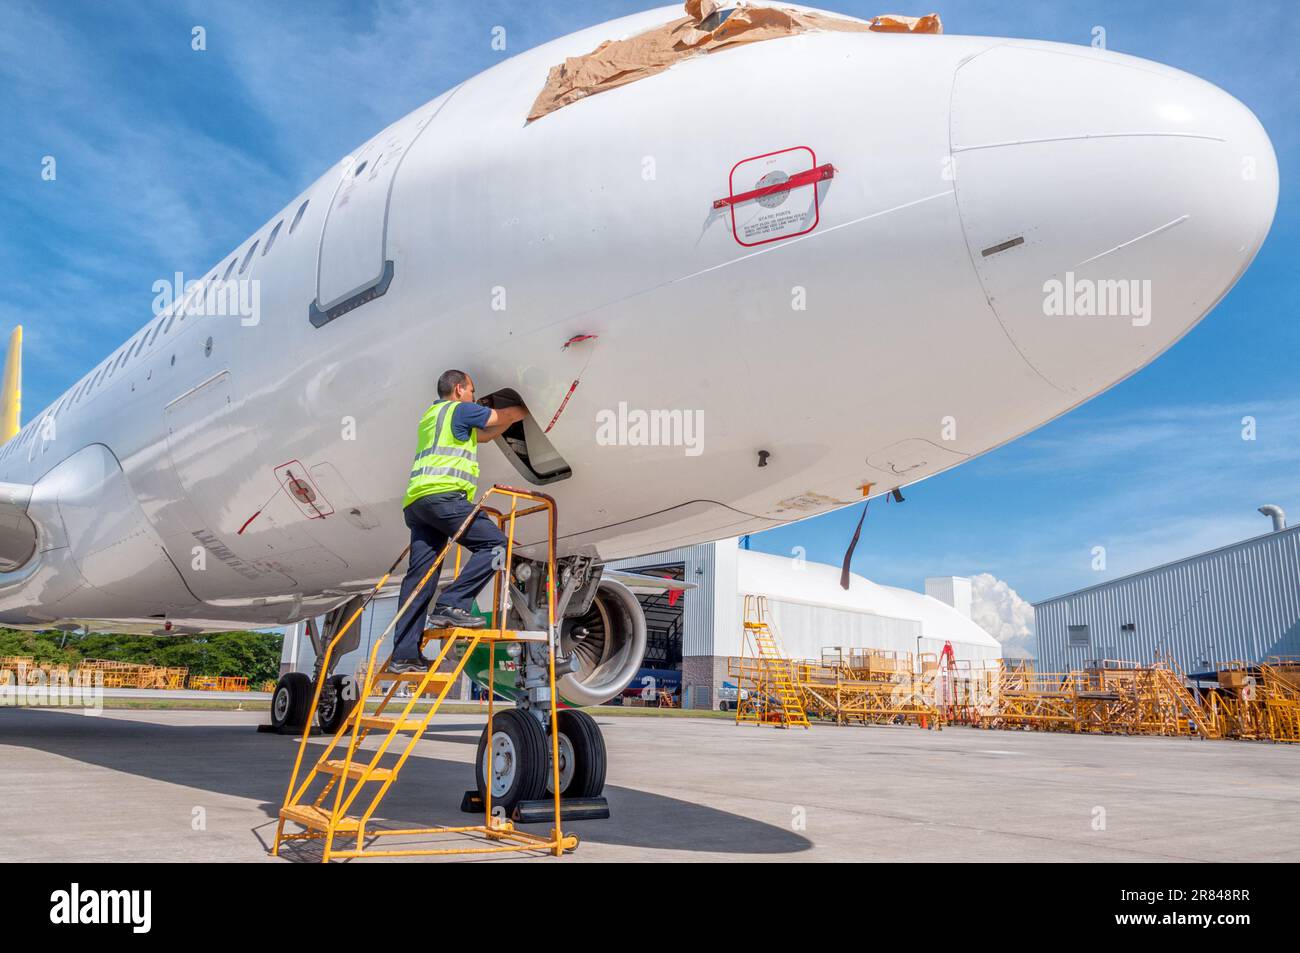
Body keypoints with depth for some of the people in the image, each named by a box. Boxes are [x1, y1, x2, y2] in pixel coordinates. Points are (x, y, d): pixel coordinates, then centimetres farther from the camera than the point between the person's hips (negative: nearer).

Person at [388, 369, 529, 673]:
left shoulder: (431, 415, 34)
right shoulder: (460, 409, 8)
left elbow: (484, 435, 43)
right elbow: (508, 415, 18)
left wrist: (511, 420, 49)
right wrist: (529, 409, 37)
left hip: (415, 501, 9)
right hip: (441, 494, -9)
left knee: (420, 575, 2)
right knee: (494, 543, -9)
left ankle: (404, 654, -4)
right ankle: (451, 605, -20)